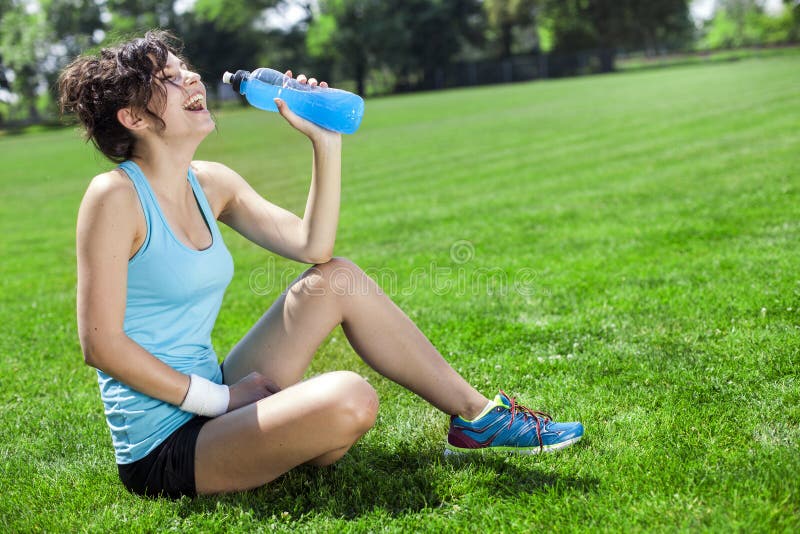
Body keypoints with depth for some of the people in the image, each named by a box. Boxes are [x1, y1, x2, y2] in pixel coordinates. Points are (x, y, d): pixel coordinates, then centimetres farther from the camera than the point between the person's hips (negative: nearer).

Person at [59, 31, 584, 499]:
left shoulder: (210, 184, 6)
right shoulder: (116, 195, -16)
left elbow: (313, 246, 0)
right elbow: (101, 343, -19)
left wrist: (325, 143, -6)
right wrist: (217, 398, -17)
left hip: (211, 401, 8)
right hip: (165, 450, -8)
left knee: (334, 279, 1)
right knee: (349, 400, -30)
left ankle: (477, 415, 6)